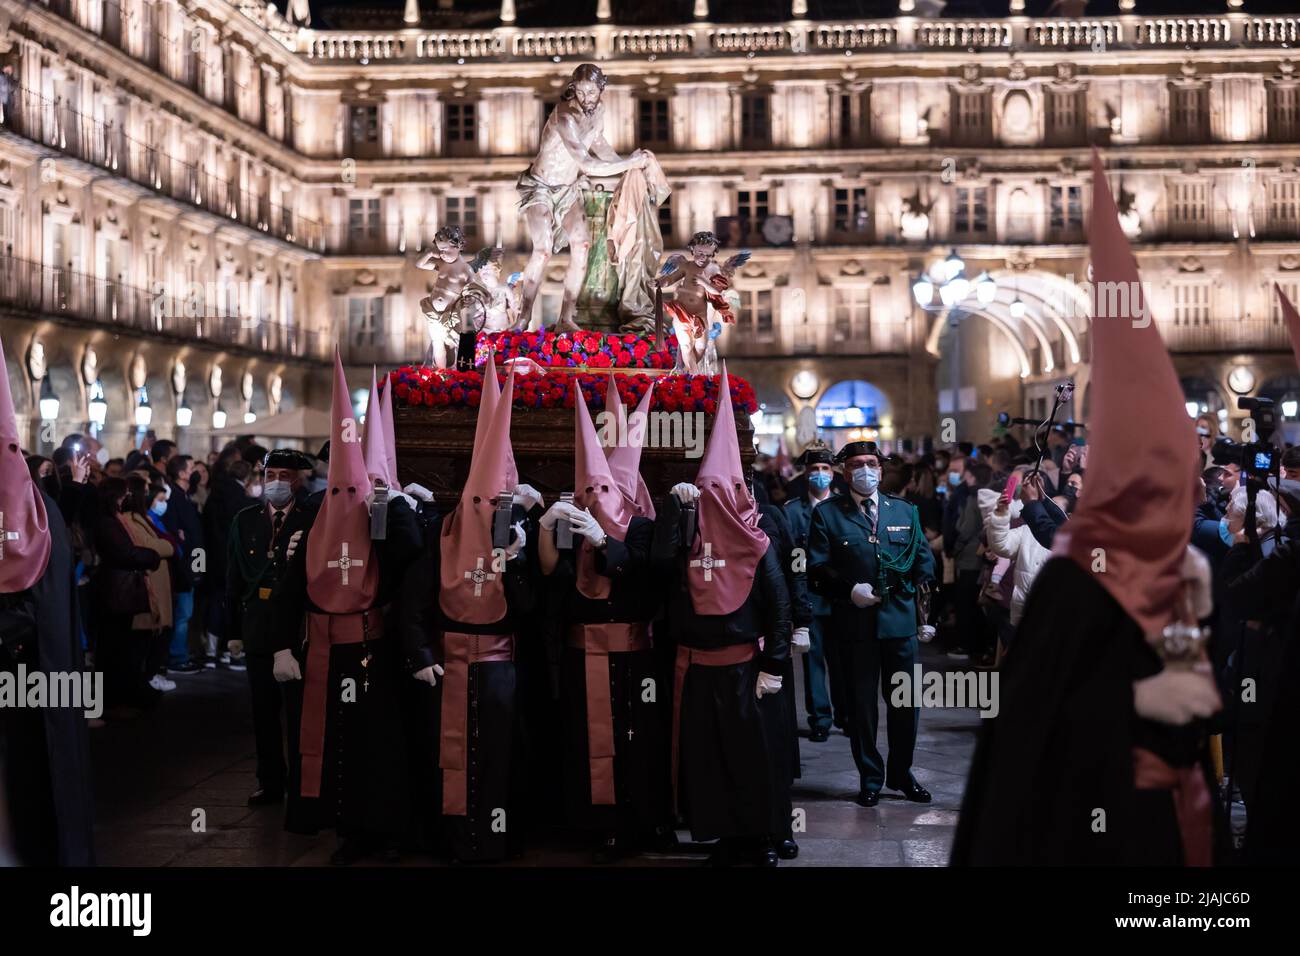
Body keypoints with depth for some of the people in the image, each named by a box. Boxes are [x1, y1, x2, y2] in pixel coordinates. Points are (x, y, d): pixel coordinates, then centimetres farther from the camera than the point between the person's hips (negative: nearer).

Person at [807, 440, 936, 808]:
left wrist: (925, 612, 6)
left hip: (900, 621, 3)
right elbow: (817, 569, -3)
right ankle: (870, 778, 17)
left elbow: (924, 560, 15)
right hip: (854, 623, -2)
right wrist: (849, 590, -16)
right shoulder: (827, 514, 1)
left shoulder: (904, 511, 12)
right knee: (861, 704, 5)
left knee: (905, 702, 7)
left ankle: (901, 773, 24)